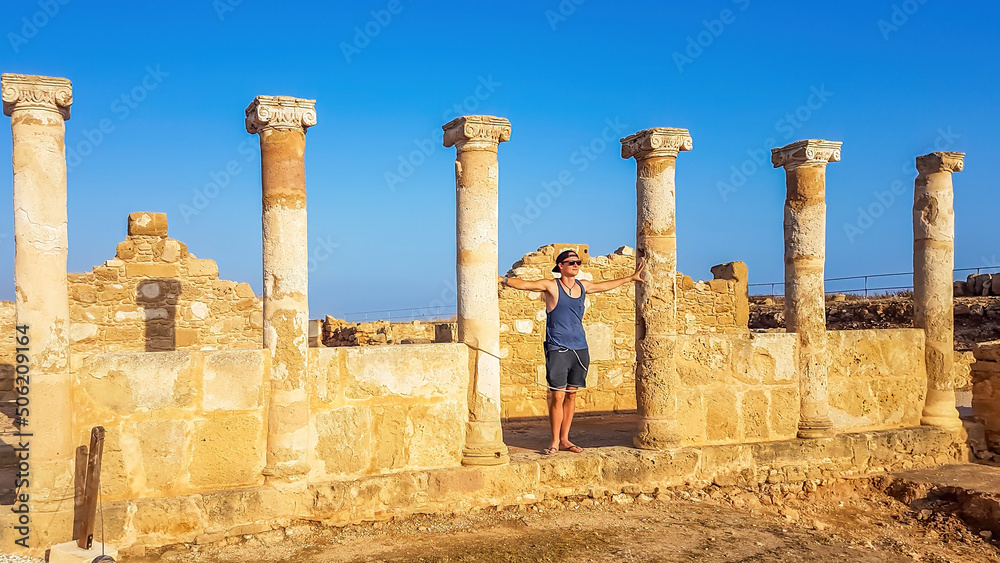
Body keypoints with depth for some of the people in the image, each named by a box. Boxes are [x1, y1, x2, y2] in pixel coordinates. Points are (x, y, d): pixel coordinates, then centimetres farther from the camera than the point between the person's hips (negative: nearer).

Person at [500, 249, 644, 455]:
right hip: (557, 350, -5)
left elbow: (606, 285, 29)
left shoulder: (583, 286, 12)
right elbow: (524, 284, -12)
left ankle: (565, 439, 17)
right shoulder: (551, 286, -4)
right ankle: (555, 441, 5)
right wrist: (501, 279, -26)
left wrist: (631, 278, 38)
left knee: (571, 394, 8)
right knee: (557, 396, -6)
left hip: (580, 349, 5)